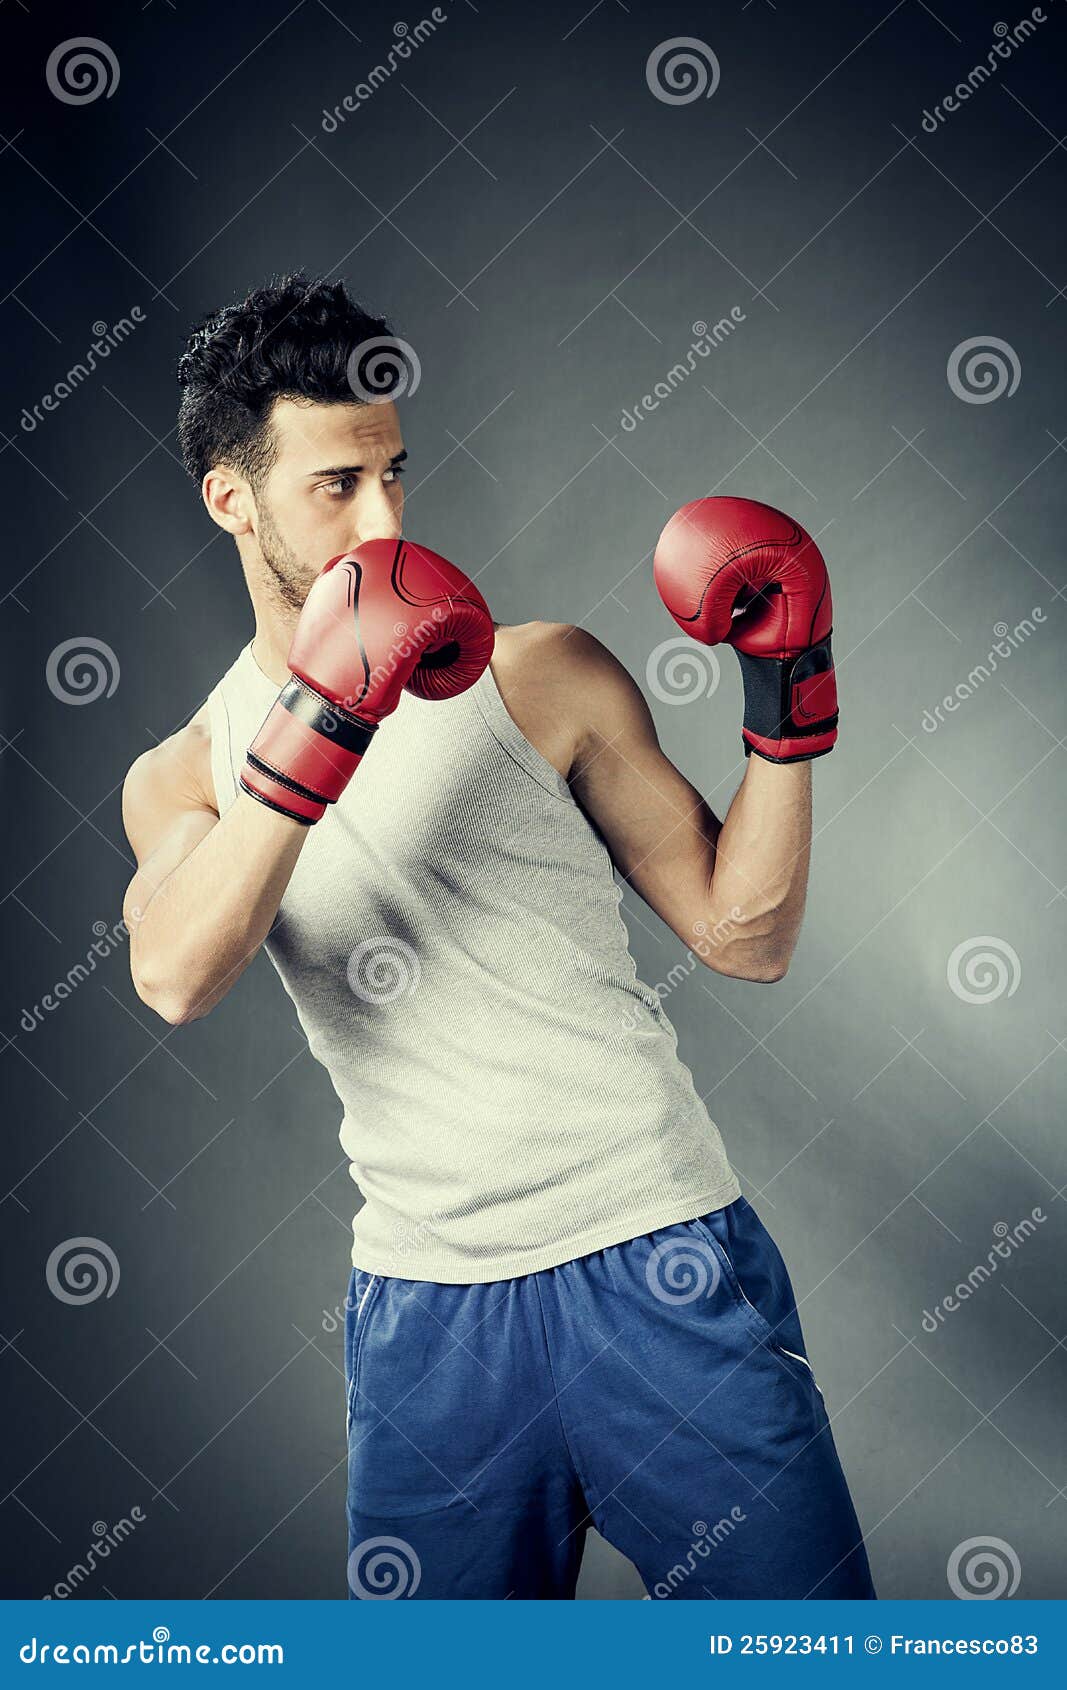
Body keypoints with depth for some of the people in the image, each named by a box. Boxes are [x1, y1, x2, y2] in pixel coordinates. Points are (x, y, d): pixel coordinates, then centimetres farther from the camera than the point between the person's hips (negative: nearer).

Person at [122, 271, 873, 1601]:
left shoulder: (548, 680, 1)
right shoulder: (183, 778, 6)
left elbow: (744, 936, 3)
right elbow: (175, 977, -17)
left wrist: (784, 706, -9)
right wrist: (322, 716, -26)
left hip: (656, 1261, -1)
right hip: (426, 1311, 1)